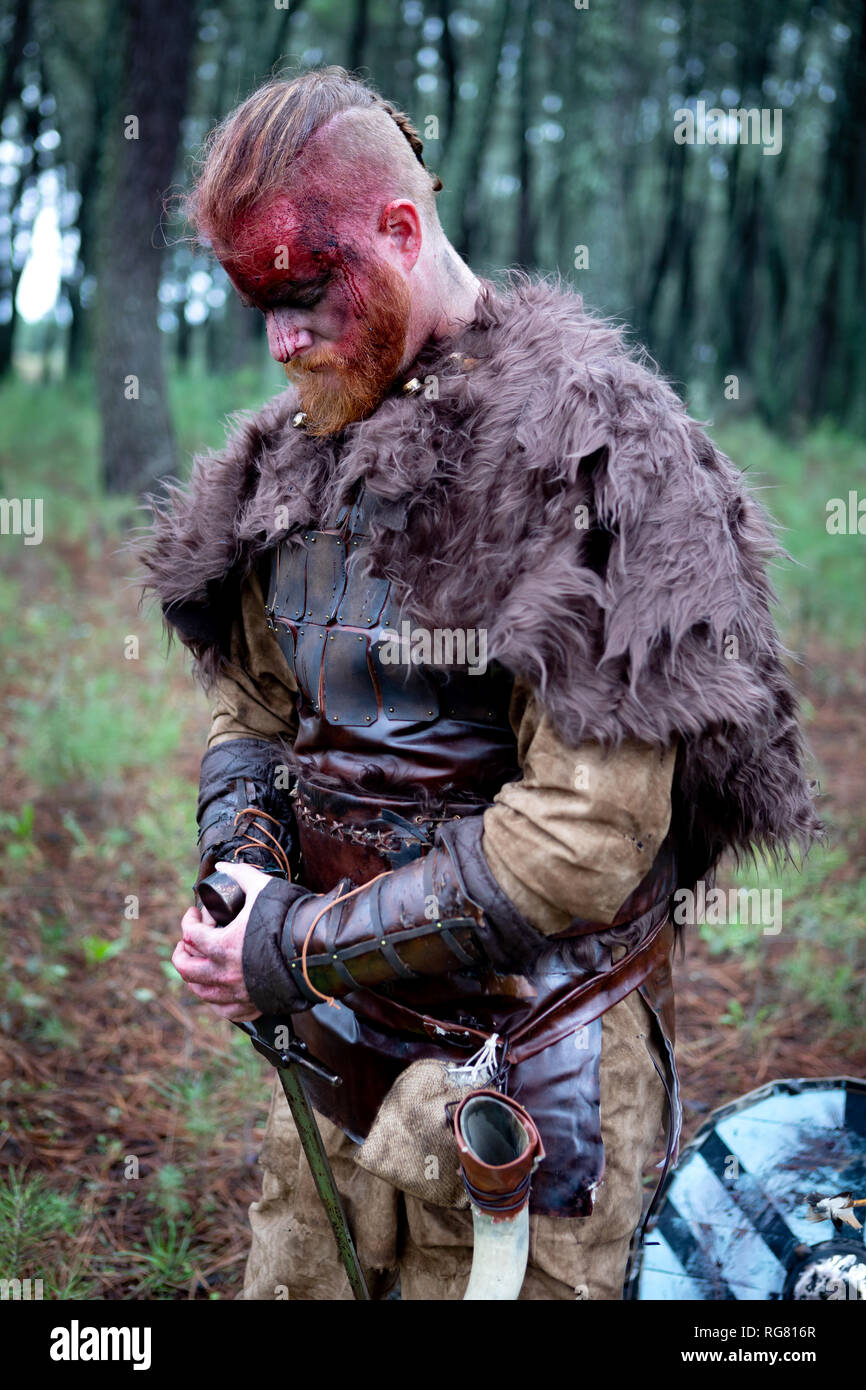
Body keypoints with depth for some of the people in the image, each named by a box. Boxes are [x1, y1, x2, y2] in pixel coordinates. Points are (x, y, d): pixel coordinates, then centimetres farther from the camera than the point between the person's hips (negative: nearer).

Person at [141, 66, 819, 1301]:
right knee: (287, 1280, 17)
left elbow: (582, 841, -22)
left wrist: (301, 949, -17)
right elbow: (254, 698, 16)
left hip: (519, 1068, -6)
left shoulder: (586, 452, -17)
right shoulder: (301, 443, 6)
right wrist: (241, 862, -5)